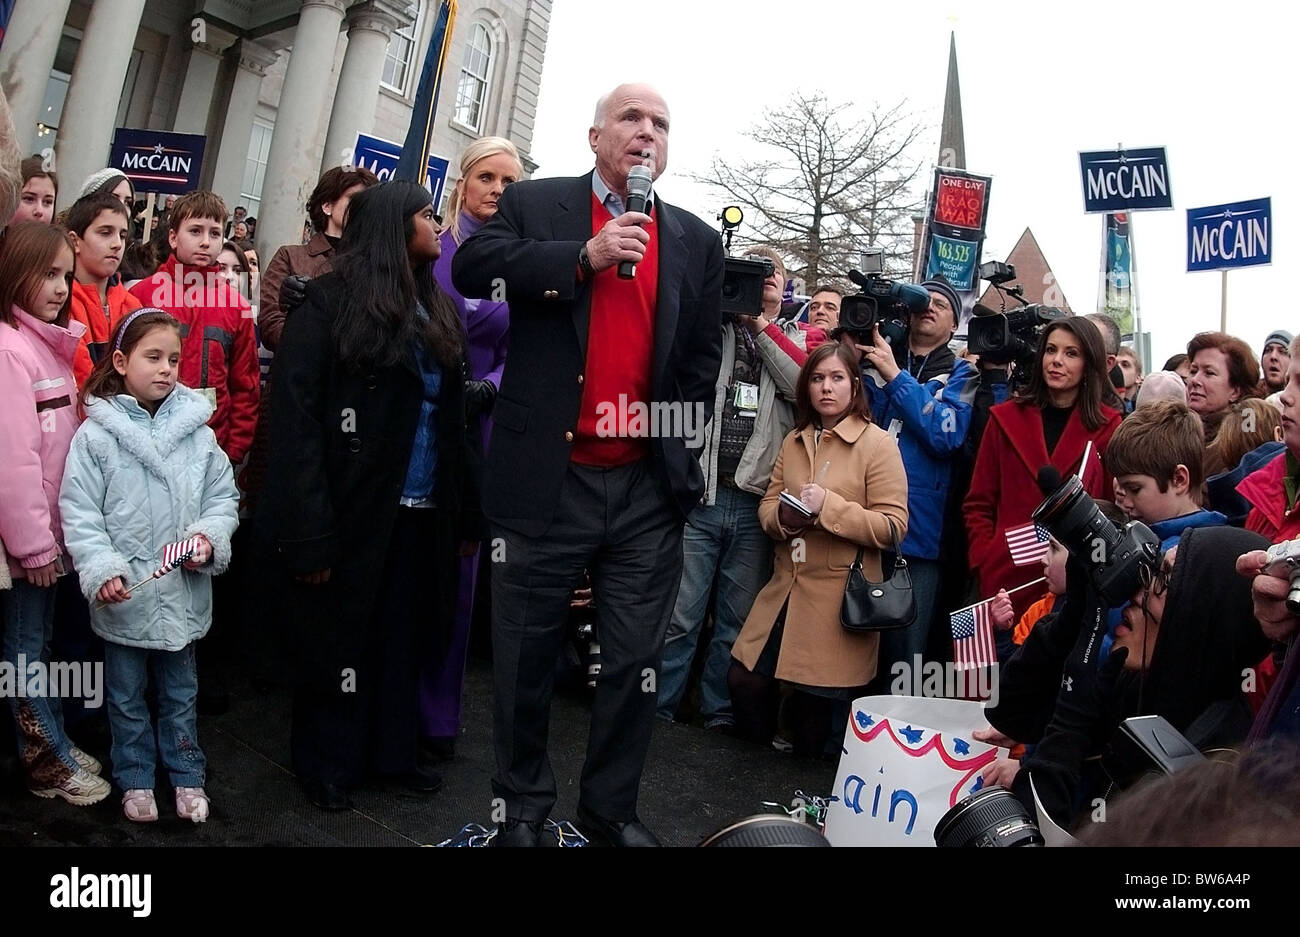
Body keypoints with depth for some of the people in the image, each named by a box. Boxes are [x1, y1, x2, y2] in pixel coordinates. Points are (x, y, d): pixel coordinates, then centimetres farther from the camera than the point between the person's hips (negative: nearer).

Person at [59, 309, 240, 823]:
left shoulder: (197, 432, -2)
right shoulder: (95, 435, -9)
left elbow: (223, 497, 3)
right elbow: (79, 511, -9)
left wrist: (209, 536, -14)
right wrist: (102, 568, -18)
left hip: (184, 589, 2)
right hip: (123, 593, -2)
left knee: (180, 690, 18)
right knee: (126, 694, 16)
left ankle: (187, 774, 34)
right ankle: (135, 780, 34)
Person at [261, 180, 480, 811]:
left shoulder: (439, 313, 11)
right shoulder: (331, 304, -7)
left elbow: (453, 420, 8)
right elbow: (295, 418, -13)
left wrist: (465, 511, 0)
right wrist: (308, 533, -20)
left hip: (422, 516, 5)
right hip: (355, 514, -5)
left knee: (405, 640, 14)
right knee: (338, 642, 11)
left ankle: (393, 751, 32)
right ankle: (327, 765, 29)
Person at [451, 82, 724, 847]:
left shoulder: (698, 241, 13)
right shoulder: (534, 204, 6)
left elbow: (703, 356, 13)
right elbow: (473, 267, -11)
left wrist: (679, 441, 3)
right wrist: (584, 256, -18)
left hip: (649, 490, 3)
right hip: (547, 478, -2)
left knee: (635, 661, 9)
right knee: (527, 656, 10)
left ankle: (613, 806, 28)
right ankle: (524, 805, 30)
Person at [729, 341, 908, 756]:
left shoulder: (878, 443, -7)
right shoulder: (794, 441, 13)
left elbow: (893, 526, -12)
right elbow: (767, 505, 14)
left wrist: (829, 506, -21)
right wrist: (785, 516, -10)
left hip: (840, 597, -5)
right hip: (787, 586, 5)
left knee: (817, 700, 3)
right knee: (744, 679, 3)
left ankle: (806, 755, 33)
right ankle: (758, 751, 31)